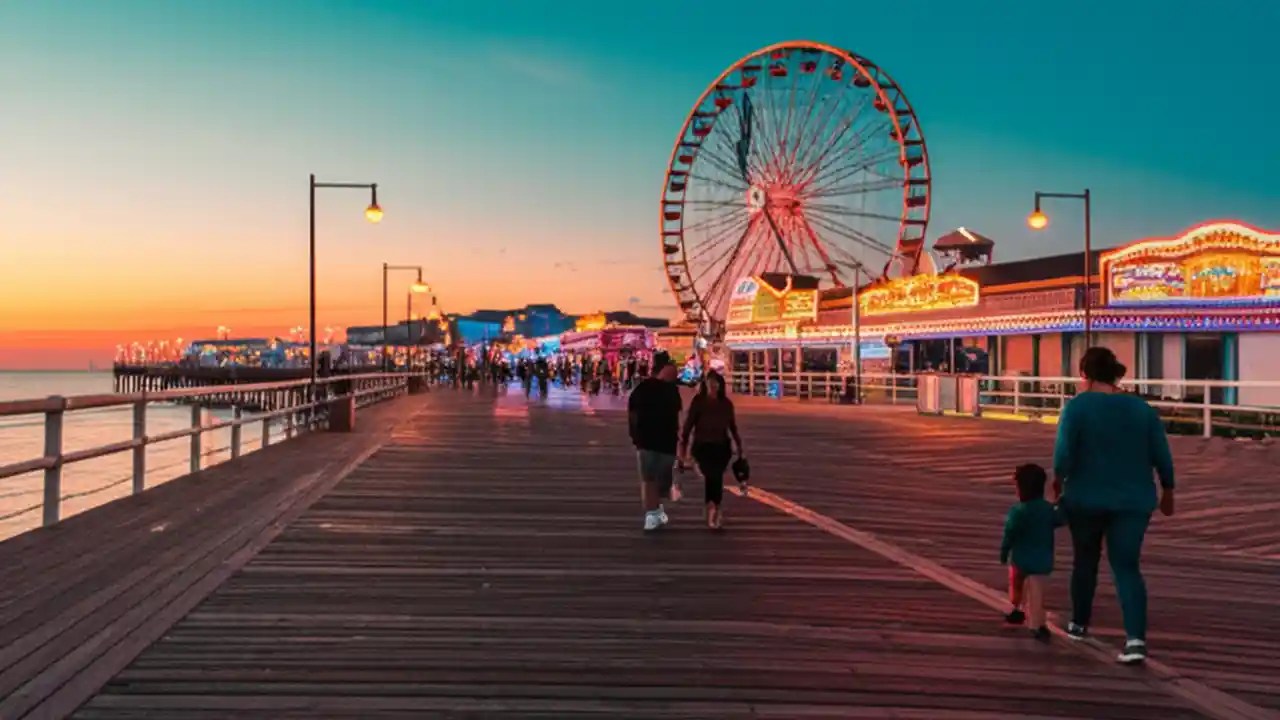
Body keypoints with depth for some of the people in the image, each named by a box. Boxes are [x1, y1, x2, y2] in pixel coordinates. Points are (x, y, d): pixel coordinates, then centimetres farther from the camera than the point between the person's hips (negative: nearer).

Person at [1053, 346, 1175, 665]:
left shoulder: (1077, 406, -9)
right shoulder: (1142, 408, 3)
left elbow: (1063, 453, -16)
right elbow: (1161, 455, 2)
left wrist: (1058, 478, 3)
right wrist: (1168, 491, 15)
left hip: (1086, 498, -2)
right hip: (1132, 501, 2)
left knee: (1085, 560, 18)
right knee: (1127, 567, 2)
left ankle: (1079, 624, 31)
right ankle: (1136, 638, -13)